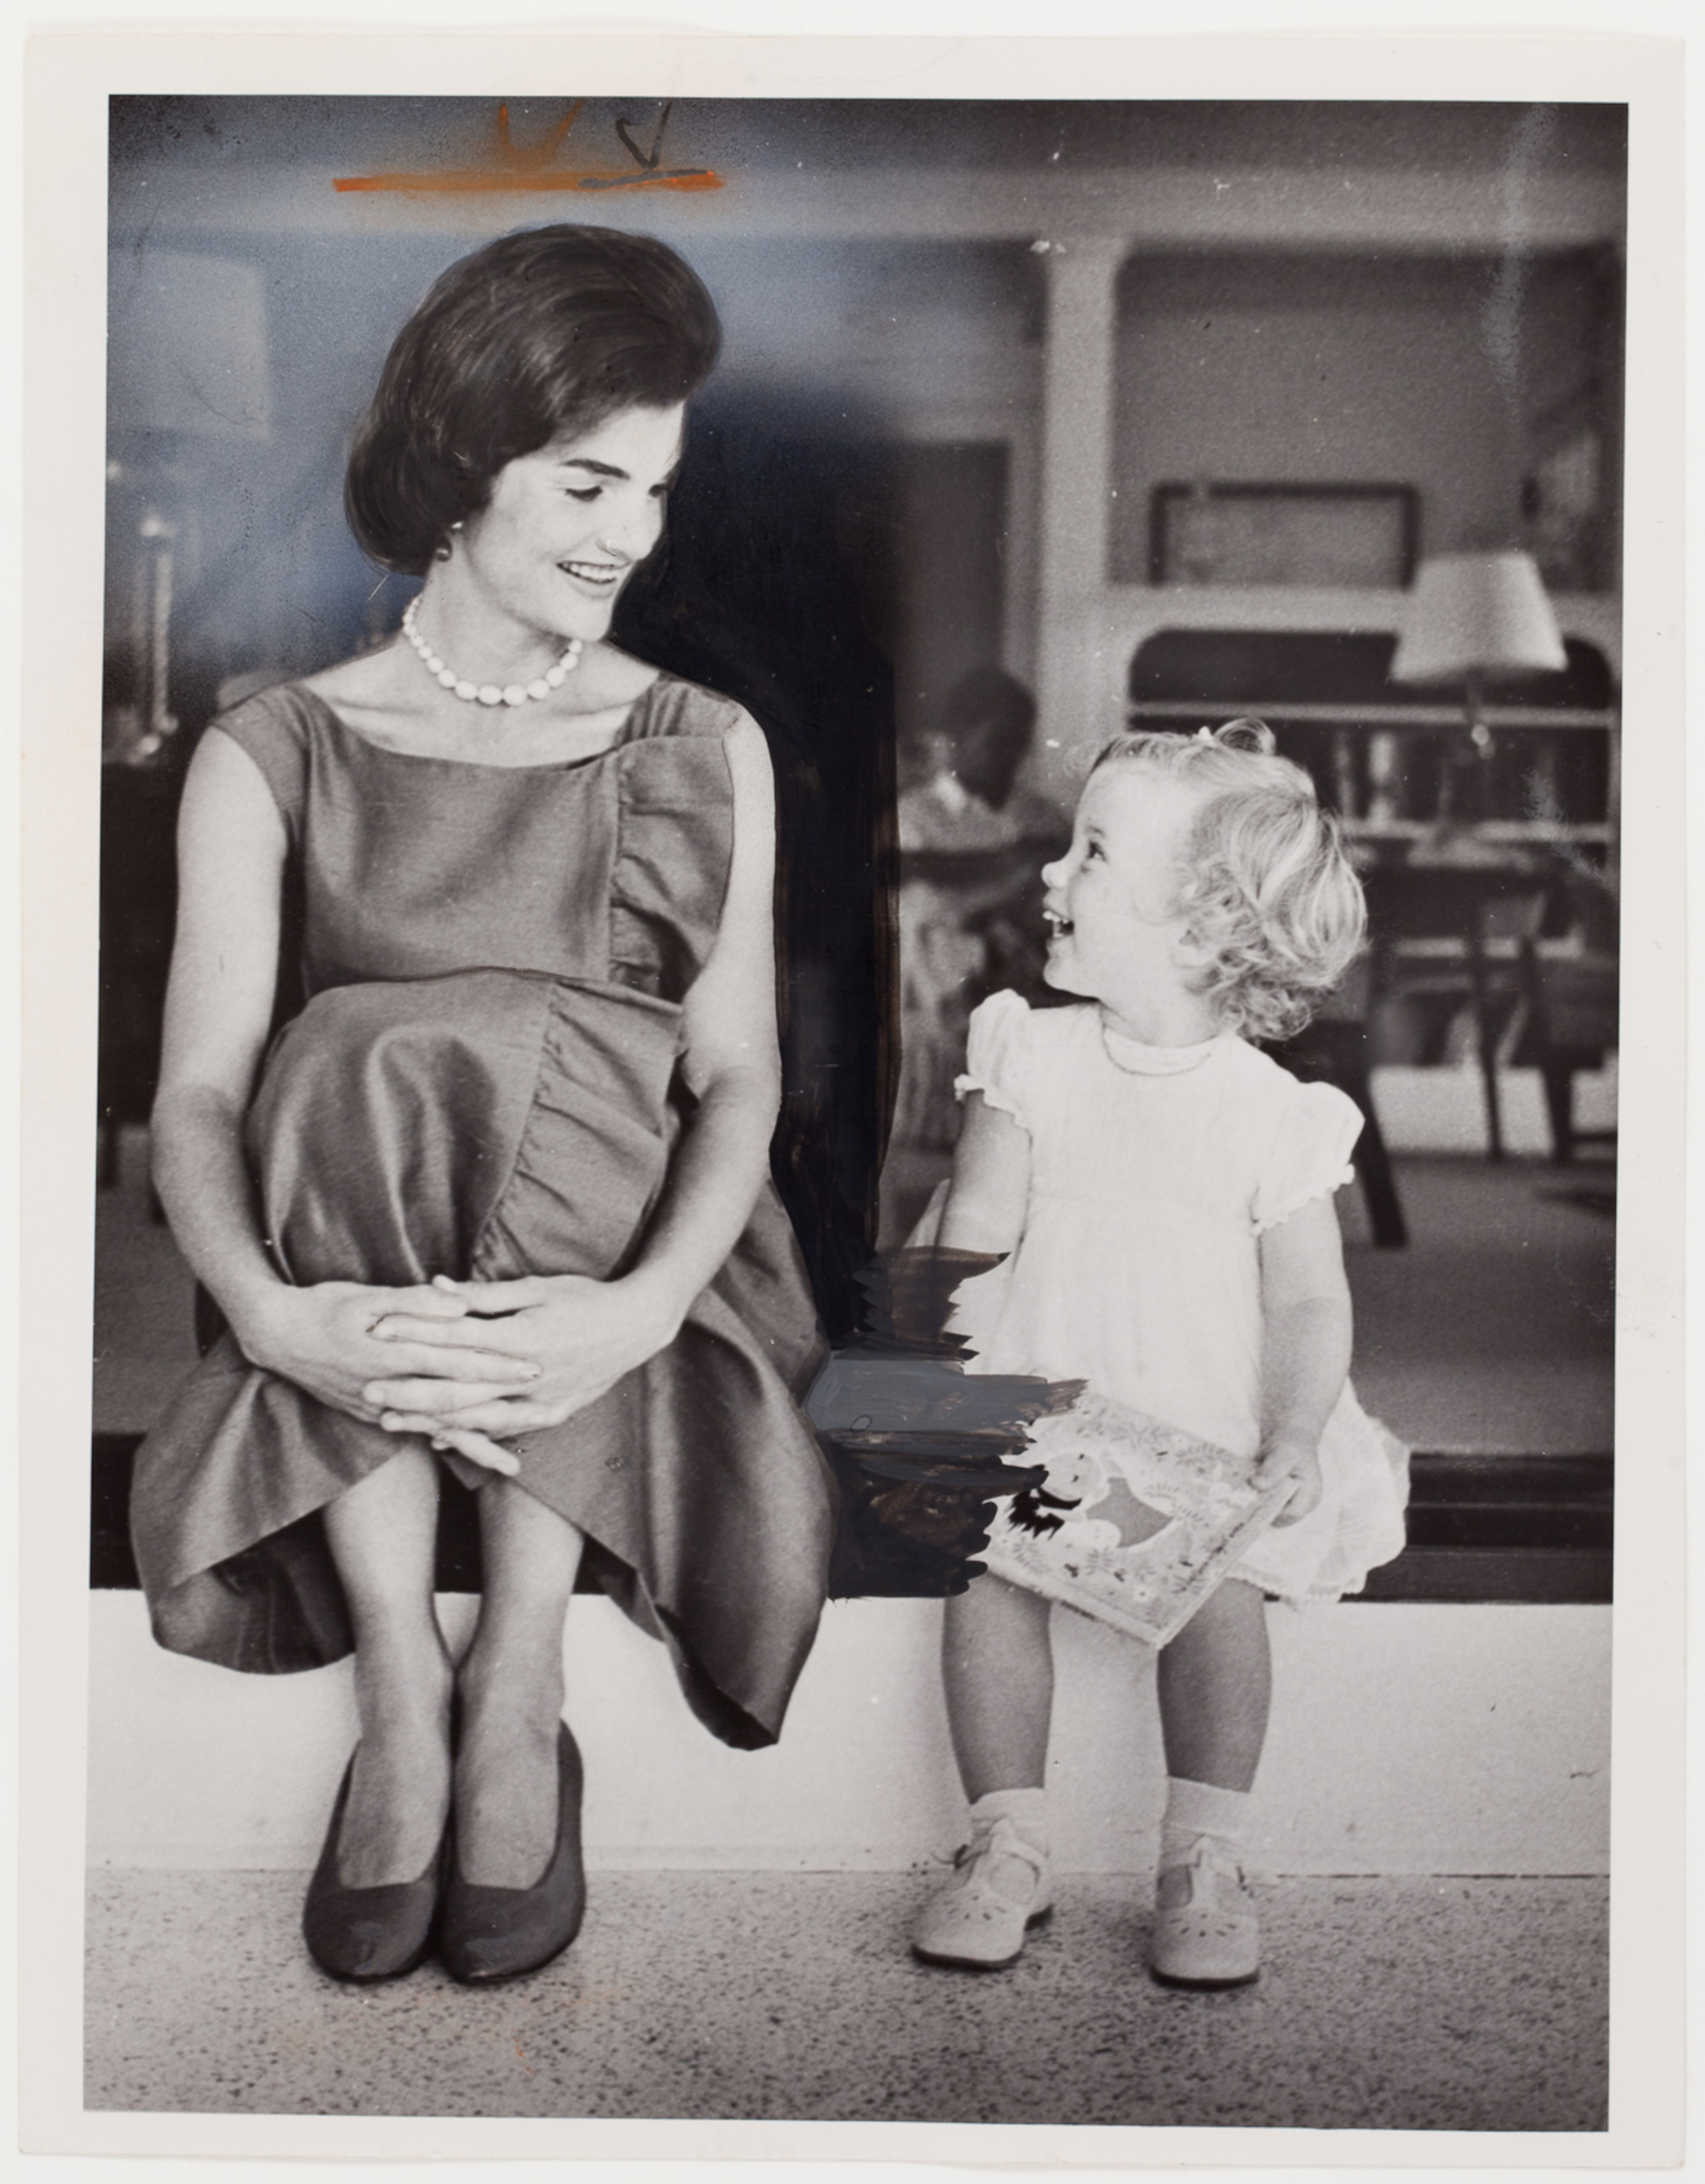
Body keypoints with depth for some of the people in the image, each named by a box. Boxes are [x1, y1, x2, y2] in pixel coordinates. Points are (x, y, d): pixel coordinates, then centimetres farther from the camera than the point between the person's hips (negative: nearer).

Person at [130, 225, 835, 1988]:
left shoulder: (704, 751, 9)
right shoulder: (275, 757, 6)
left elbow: (738, 1077, -3)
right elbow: (198, 1093, -6)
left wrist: (642, 1305, -25)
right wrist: (273, 1311, -29)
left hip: (619, 1280, 1)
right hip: (348, 1309, 0)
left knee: (530, 1064, -29)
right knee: (354, 1066, -30)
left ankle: (517, 1687, -25)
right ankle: (398, 1681, -27)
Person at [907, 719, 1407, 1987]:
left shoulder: (1271, 1112, -5)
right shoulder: (1033, 1058, 1)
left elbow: (1310, 1302, -1)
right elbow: (974, 1237, -1)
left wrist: (1289, 1444, -15)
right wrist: (966, 1374, -15)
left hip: (1201, 1439, -1)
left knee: (1223, 1592, -23)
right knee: (988, 1577, -19)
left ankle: (1205, 1860, -3)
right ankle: (1008, 1849, -2)